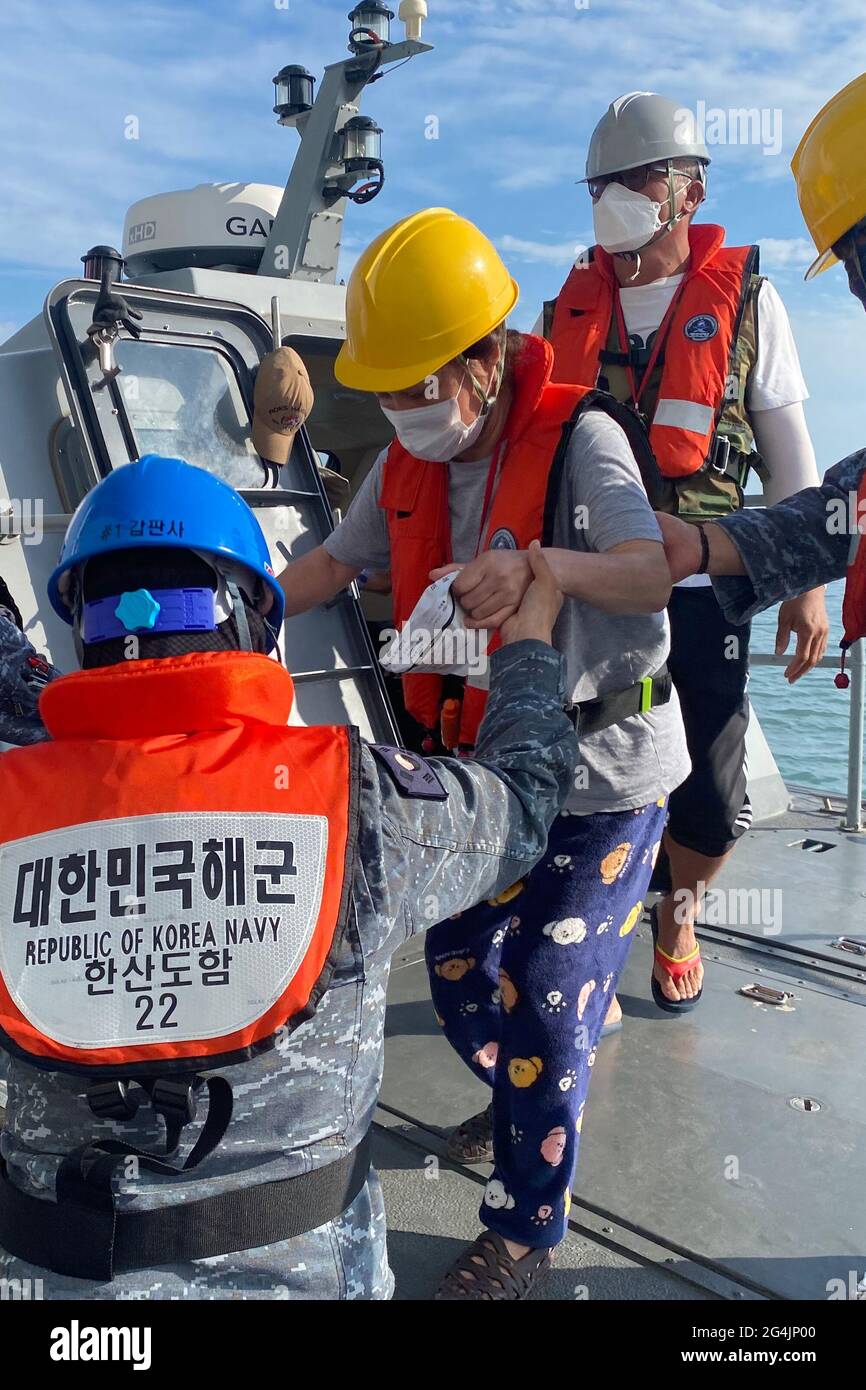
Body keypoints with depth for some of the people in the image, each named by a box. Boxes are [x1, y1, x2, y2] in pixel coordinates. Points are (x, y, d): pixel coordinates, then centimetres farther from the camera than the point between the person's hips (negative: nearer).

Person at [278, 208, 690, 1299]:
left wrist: (540, 563, -47)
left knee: (543, 998, -2)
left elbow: (652, 578, -29)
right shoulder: (408, 464, 2)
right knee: (456, 966, 18)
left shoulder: (576, 436, -18)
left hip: (600, 772, -7)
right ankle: (521, 1105, 50)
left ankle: (523, 1230, 22)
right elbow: (333, 563, 14)